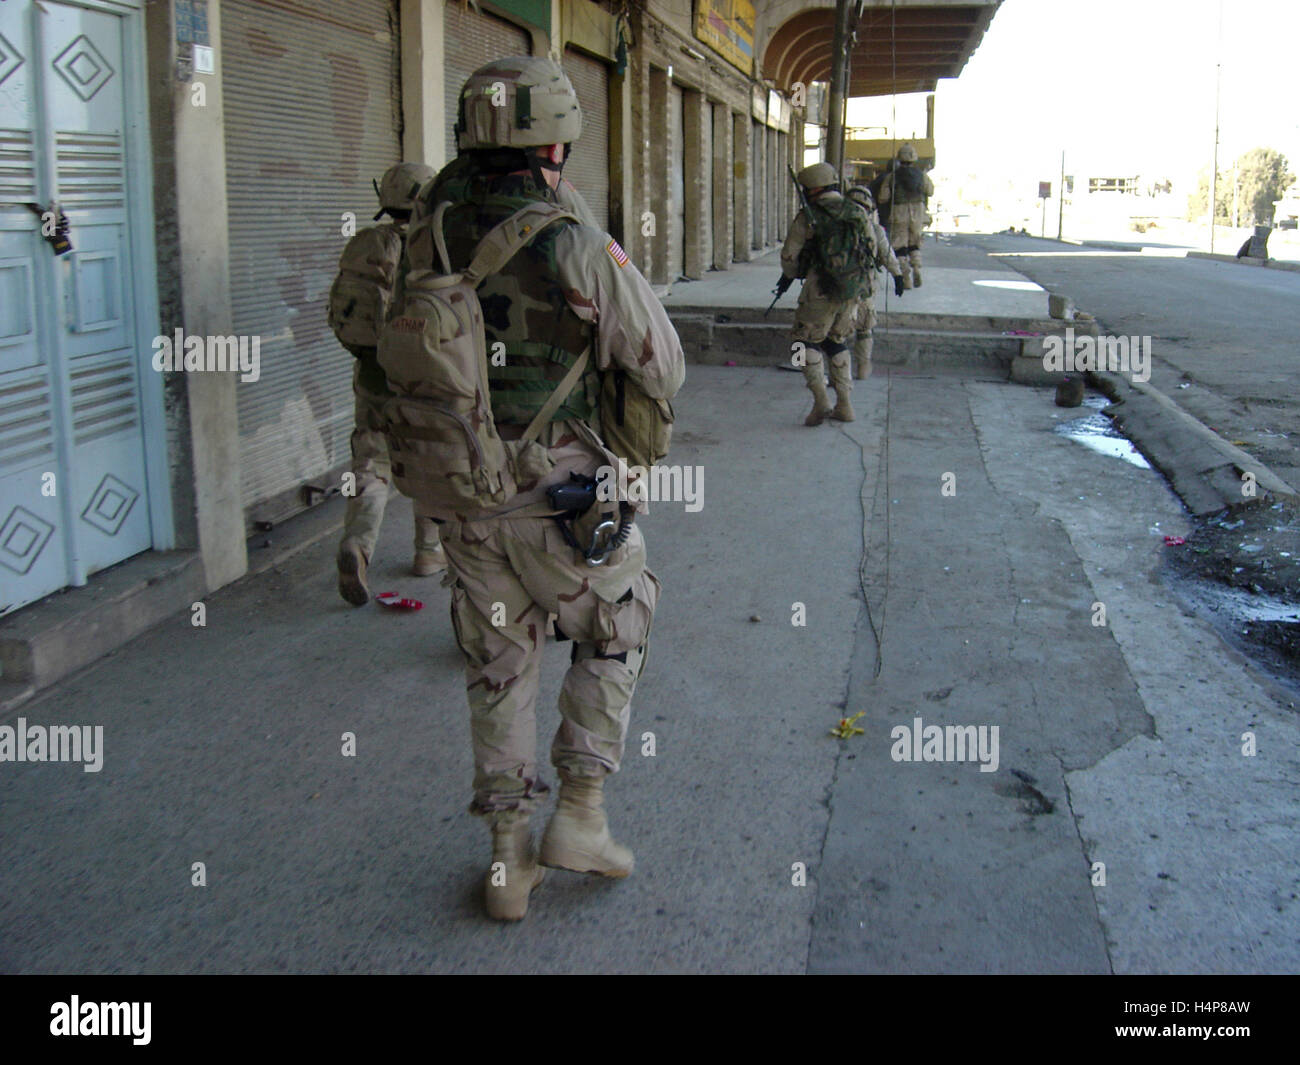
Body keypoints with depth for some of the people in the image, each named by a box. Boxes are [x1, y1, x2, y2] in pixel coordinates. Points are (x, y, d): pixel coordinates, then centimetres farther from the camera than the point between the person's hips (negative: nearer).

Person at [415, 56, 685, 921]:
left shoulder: (432, 236, -4)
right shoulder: (583, 253, -18)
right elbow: (665, 373, -7)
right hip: (562, 503, -4)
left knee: (500, 670, 17)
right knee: (615, 637, 22)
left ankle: (511, 861, 25)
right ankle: (580, 816, 20)